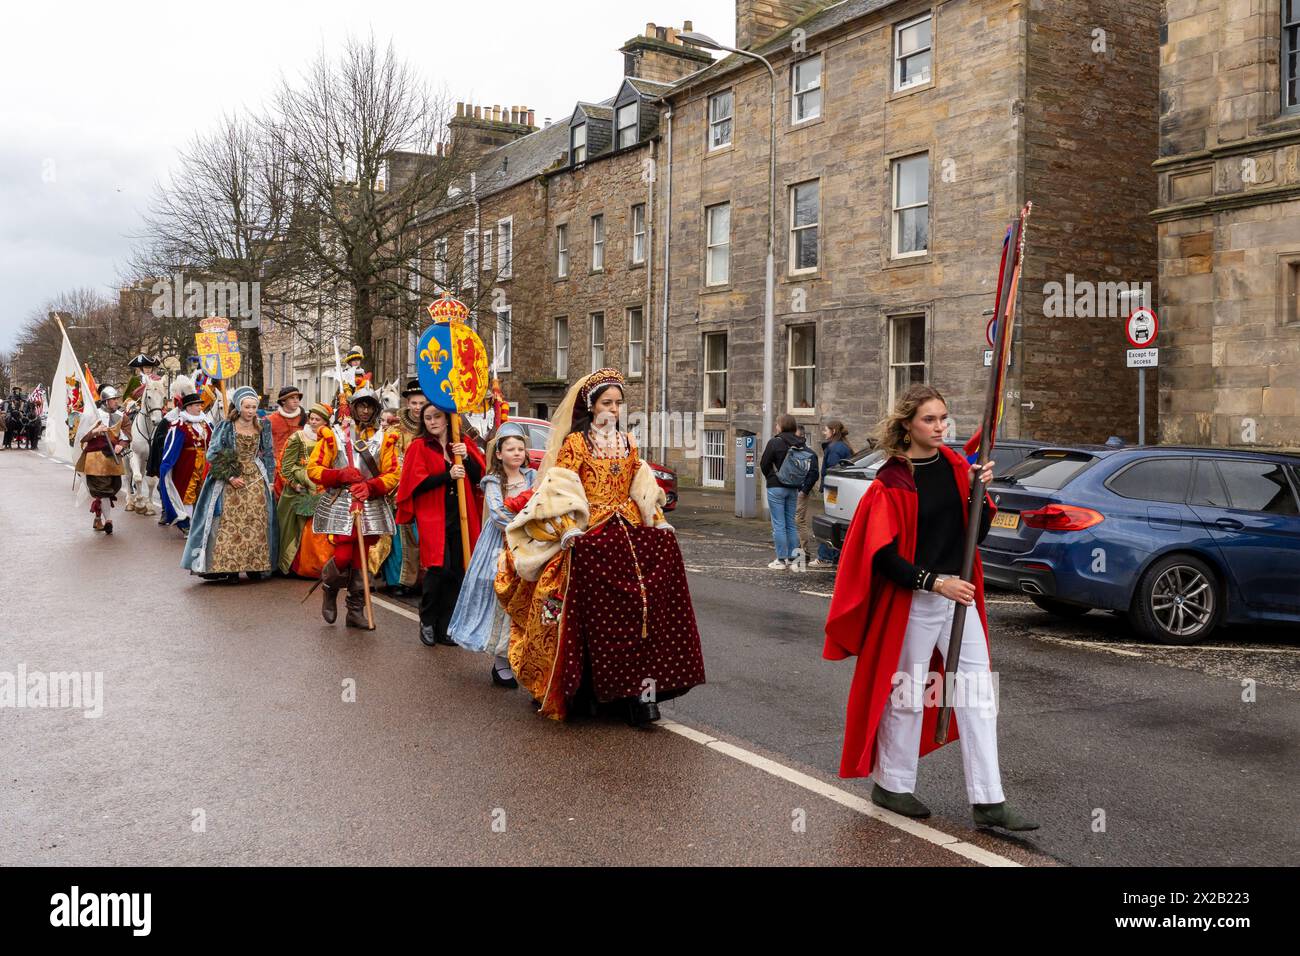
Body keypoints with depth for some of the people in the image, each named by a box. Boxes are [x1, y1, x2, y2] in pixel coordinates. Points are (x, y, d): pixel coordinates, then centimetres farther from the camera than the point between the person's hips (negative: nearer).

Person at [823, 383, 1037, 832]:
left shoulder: (954, 465, 6)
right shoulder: (891, 481, -11)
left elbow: (978, 533, 7)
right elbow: (882, 554, -14)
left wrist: (979, 490, -10)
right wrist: (934, 582, -20)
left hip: (958, 594, 6)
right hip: (912, 601, -6)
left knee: (979, 694, 4)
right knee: (907, 694, 7)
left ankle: (988, 802, 11)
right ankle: (892, 785, 26)